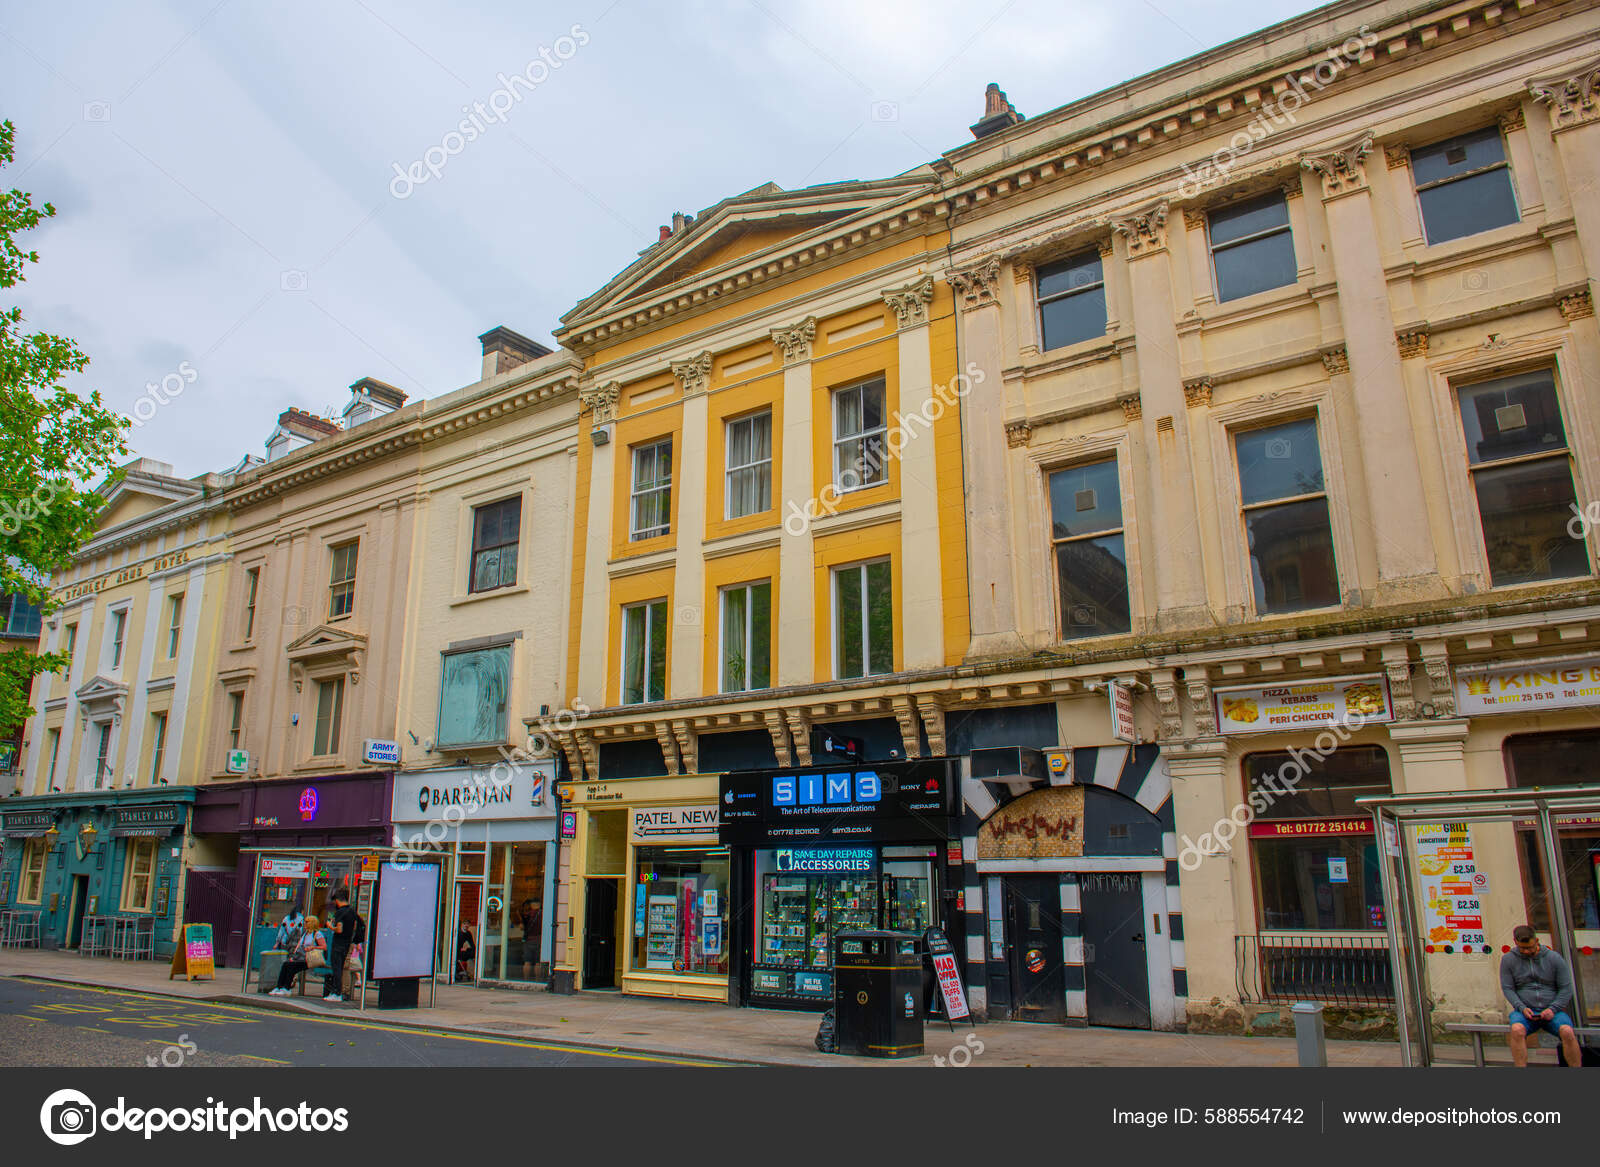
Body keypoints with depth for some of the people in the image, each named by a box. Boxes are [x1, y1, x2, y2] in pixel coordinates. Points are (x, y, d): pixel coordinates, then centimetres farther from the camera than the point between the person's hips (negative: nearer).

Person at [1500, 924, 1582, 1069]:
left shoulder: (1554, 958, 5)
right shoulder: (1508, 959, 6)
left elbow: (1566, 988, 5)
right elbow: (1507, 988, 4)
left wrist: (1553, 1009, -9)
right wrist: (1522, 1008, -13)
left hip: (1551, 1010, 0)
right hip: (1524, 1010, 0)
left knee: (1568, 1032, -30)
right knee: (1517, 1030, -32)